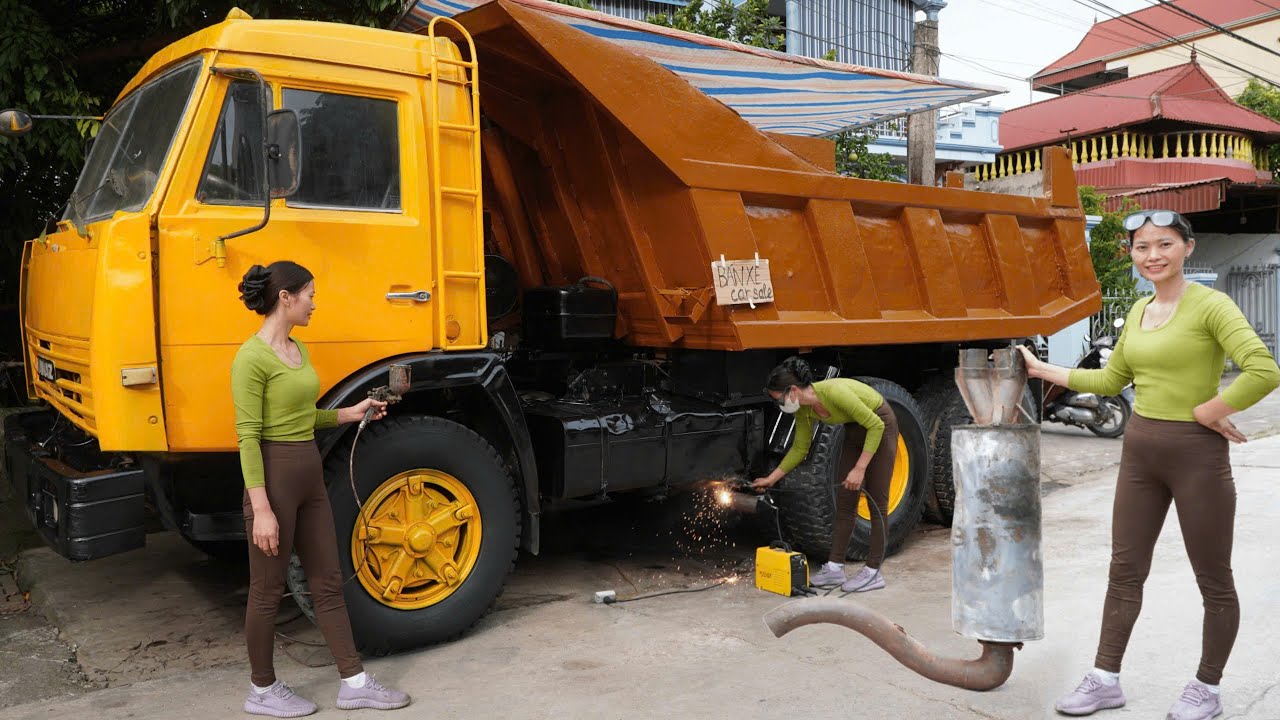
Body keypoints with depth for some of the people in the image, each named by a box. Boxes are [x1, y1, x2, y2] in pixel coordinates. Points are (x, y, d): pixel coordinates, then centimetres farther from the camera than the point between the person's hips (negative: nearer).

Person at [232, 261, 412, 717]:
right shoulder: (252, 358, -16)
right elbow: (248, 437, -18)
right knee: (268, 591, 7)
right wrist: (261, 509, -20)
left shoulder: (298, 351, 11)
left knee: (328, 584, 13)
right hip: (274, 478, -9)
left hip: (310, 478, 9)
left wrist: (351, 413, 13)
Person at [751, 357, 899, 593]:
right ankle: (835, 567, 9)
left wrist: (860, 468, -28)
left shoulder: (834, 392, -35)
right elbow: (799, 449, 3)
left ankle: (873, 571, 3)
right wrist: (771, 479, 3)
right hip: (854, 430, 7)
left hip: (880, 426, -7)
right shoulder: (803, 410, -12)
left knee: (876, 502, -4)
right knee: (844, 502, 5)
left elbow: (876, 425, -28)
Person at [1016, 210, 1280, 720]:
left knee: (1213, 580, 10)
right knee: (1125, 570, 12)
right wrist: (1043, 370, 15)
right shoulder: (1139, 310, 8)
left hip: (1196, 453, -7)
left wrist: (1206, 411, -17)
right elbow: (1111, 380, 18)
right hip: (1139, 449, 7)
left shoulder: (1209, 306, -14)